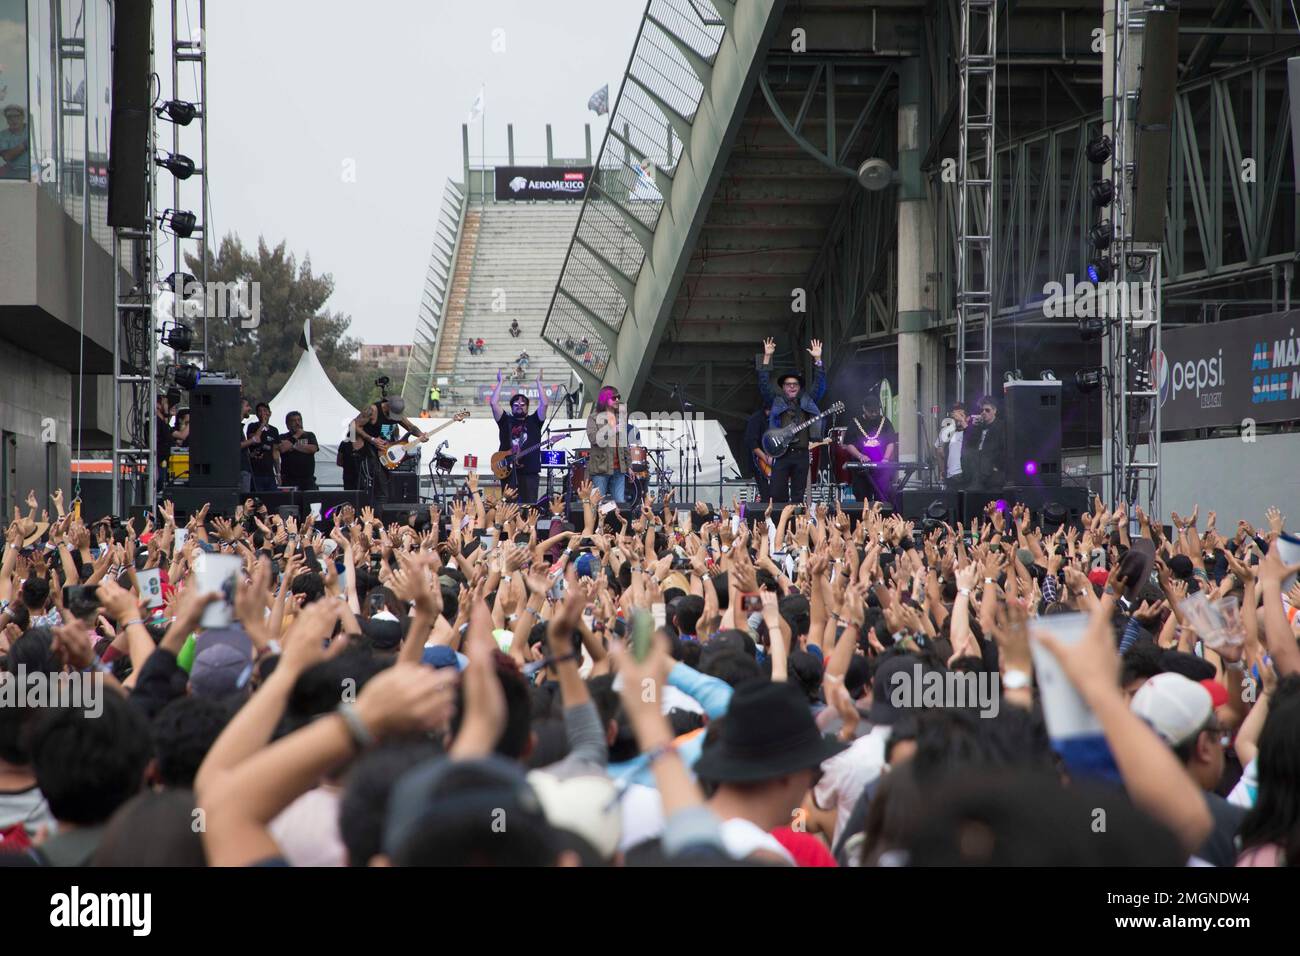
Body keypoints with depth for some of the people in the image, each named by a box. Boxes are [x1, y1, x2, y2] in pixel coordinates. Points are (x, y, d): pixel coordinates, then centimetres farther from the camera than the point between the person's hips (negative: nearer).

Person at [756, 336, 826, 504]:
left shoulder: (807, 401, 15)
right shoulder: (776, 402, 9)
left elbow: (819, 383, 9)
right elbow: (764, 384, 1)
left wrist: (818, 360, 0)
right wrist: (767, 357, -6)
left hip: (801, 453, 2)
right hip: (781, 452, -2)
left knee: (798, 495, 4)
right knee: (777, 494, -7)